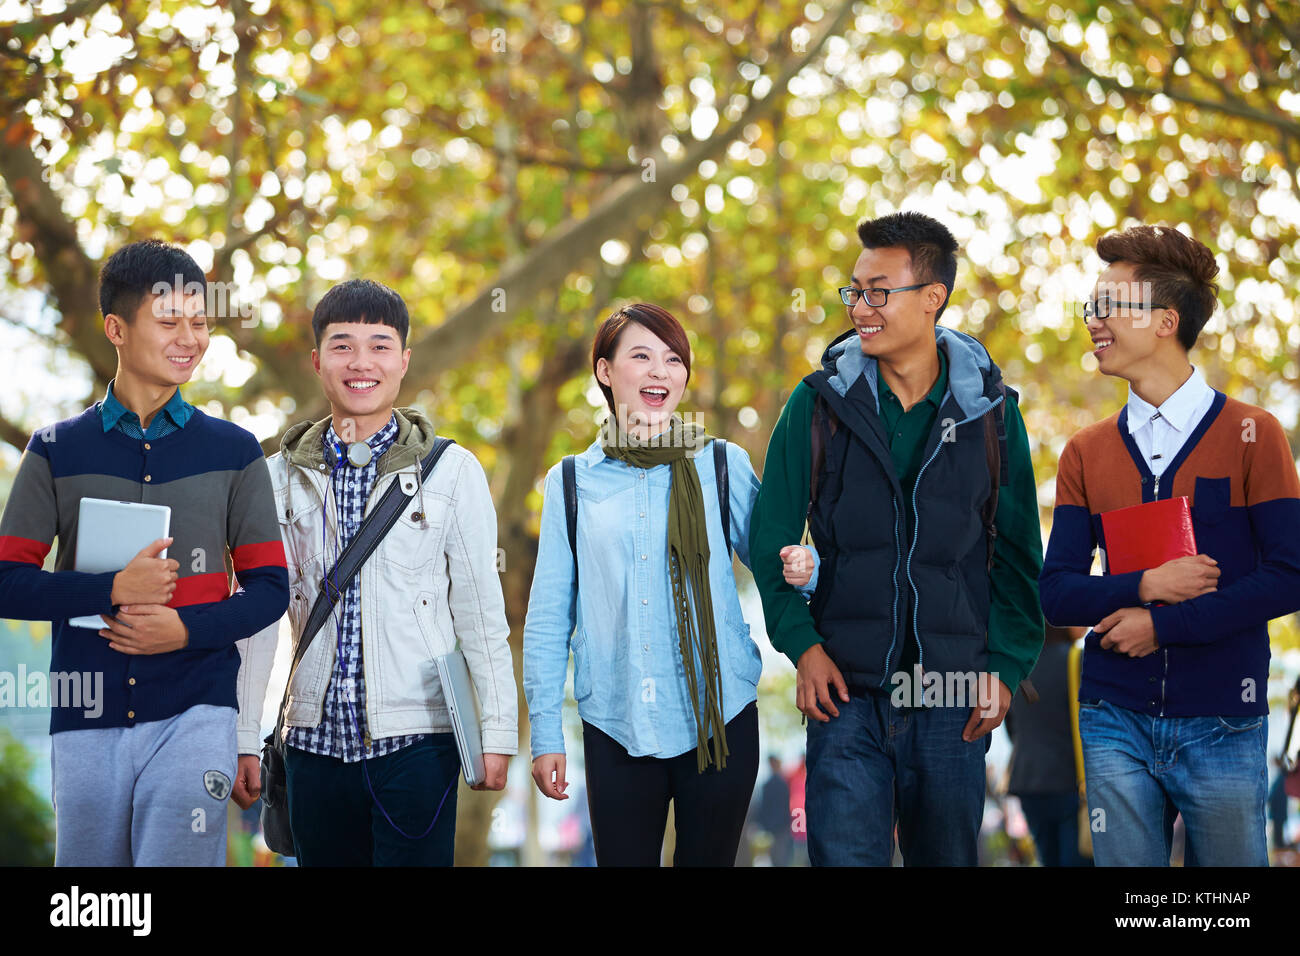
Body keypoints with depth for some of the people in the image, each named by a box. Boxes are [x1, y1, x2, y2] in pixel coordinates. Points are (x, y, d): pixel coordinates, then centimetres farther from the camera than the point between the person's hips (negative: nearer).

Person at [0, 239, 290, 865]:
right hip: (85, 720, 1)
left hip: (193, 714, -1)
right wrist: (113, 590, -13)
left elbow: (270, 588, 6)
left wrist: (187, 628, -11)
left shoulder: (234, 453, 7)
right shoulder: (55, 451, 6)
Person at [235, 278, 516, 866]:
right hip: (314, 743, 2)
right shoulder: (284, 476, 8)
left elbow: (481, 612, 2)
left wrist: (498, 731, -2)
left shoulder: (451, 472, 2)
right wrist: (243, 738, 6)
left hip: (416, 743, -2)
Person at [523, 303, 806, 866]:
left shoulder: (724, 466, 4)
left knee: (708, 859, 7)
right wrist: (545, 733, 5)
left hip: (719, 717, 0)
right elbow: (549, 617, 9)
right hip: (616, 727, 0)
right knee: (622, 860, 3)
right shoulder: (572, 482, 7)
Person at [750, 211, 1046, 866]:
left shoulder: (989, 412, 4)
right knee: (844, 856, -7)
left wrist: (1006, 663, -2)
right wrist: (801, 642, -8)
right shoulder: (820, 404, 2)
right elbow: (772, 539, 5)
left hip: (953, 700, 1)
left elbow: (1018, 554, 8)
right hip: (845, 693, -1)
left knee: (947, 857, 9)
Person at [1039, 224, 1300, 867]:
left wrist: (1161, 625, -12)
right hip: (1117, 723, 3)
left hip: (1221, 727, -3)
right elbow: (1056, 592, 4)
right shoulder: (1087, 452, 8)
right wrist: (1145, 587, -14)